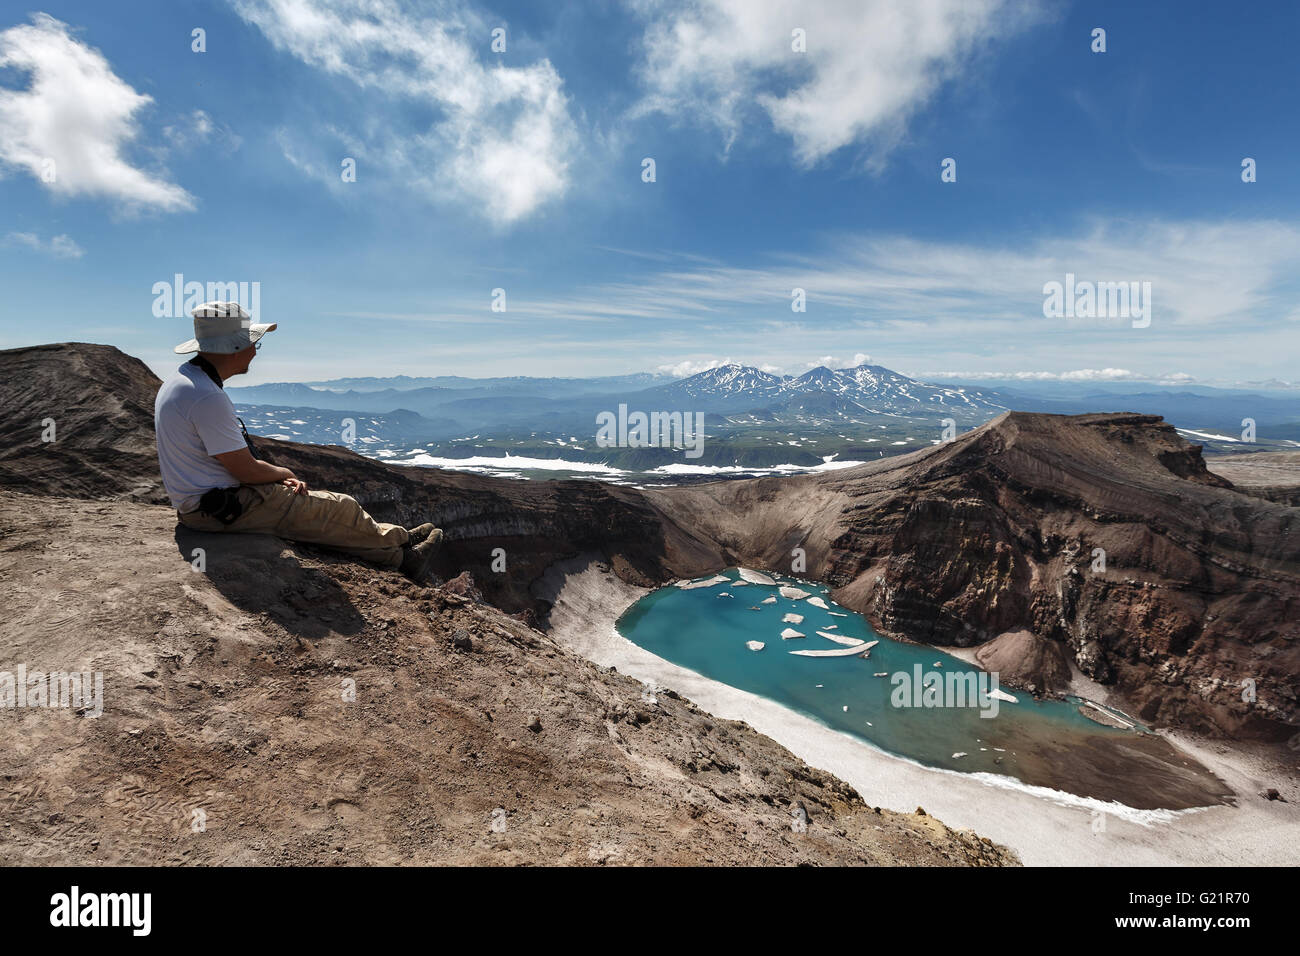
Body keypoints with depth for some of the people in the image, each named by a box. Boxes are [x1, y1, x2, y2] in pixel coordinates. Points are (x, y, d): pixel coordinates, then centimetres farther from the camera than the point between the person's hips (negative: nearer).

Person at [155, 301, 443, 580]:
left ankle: (400, 554, 21)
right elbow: (246, 470, -21)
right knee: (338, 508, -1)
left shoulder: (180, 380, 9)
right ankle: (401, 541, 21)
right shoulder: (207, 397, -26)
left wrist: (278, 477, 5)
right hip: (225, 508, -10)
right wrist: (284, 473, 0)